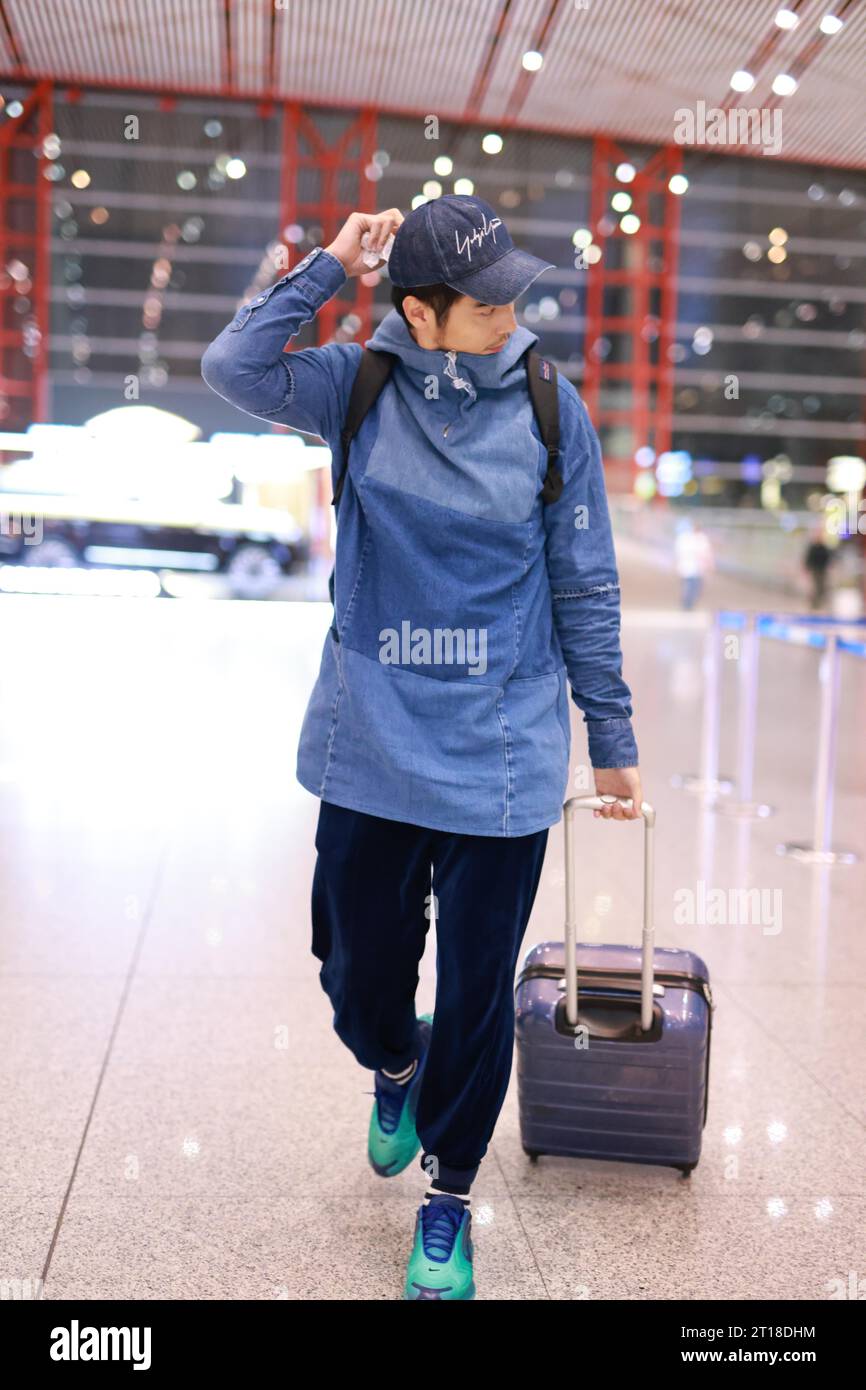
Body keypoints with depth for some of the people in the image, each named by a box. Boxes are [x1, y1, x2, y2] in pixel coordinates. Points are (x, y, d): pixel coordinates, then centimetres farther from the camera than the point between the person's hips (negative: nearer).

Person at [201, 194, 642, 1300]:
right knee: (357, 970, 14)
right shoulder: (360, 387, 0)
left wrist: (612, 737, 6)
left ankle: (448, 1199, 32)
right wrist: (331, 265, -12)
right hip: (369, 747, 1)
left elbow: (584, 587, 2)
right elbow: (234, 366, -15)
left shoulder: (549, 411, -3)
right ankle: (395, 1067, 52)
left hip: (500, 758, -1)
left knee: (476, 996, 8)